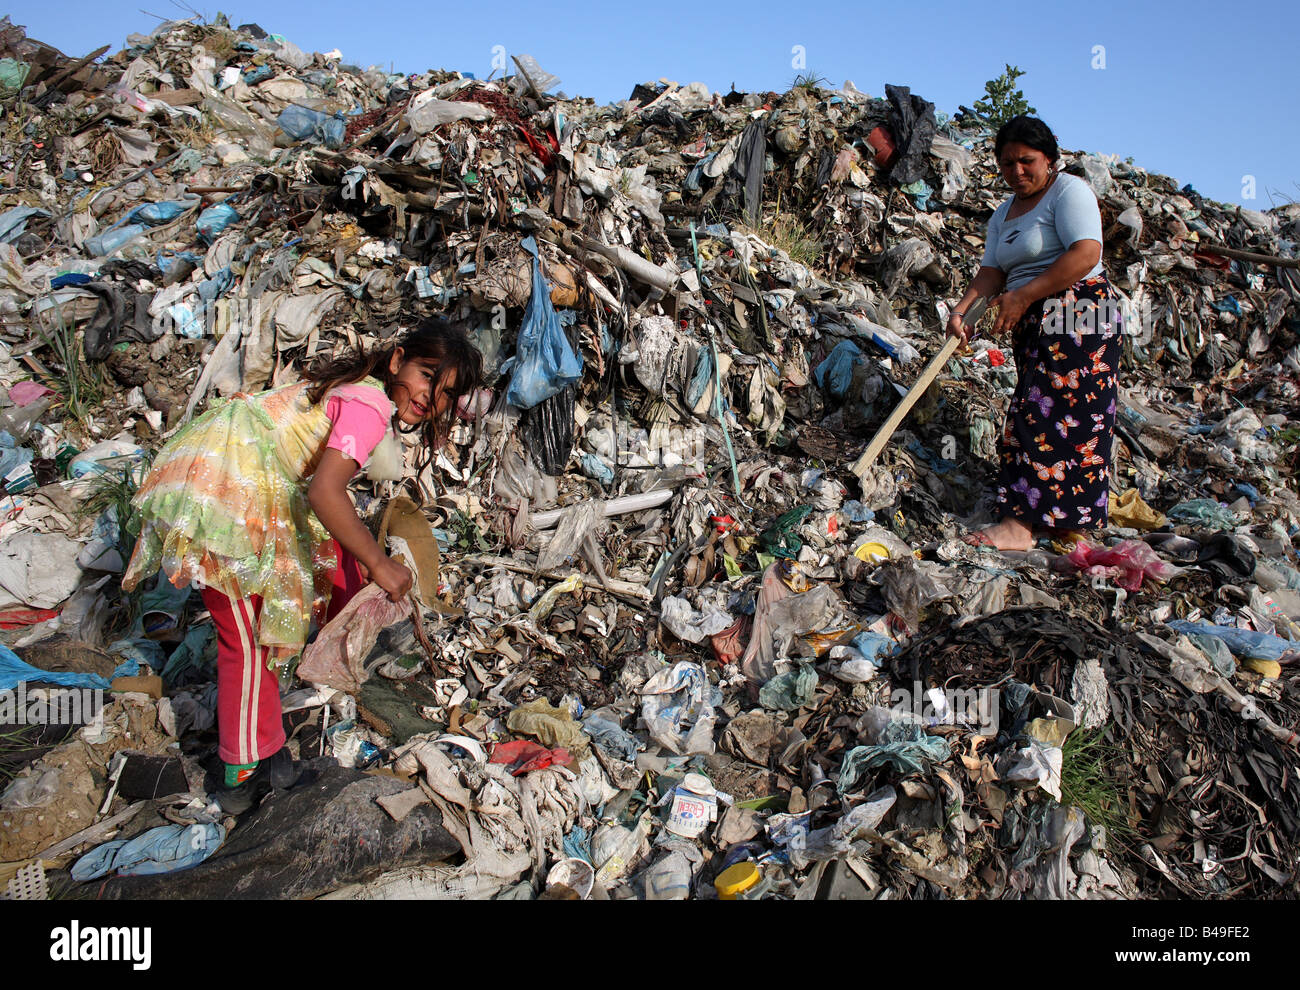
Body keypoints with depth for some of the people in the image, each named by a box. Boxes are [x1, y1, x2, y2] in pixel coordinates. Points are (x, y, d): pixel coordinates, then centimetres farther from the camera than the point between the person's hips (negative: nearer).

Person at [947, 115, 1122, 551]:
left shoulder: (1068, 191, -4)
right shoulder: (1003, 214, 19)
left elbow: (1086, 254, -18)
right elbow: (992, 271, 7)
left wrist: (1023, 295, -21)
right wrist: (962, 307, -12)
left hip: (1078, 317, -8)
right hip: (1033, 324, 8)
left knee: (1047, 416, -13)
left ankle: (1020, 523, -15)